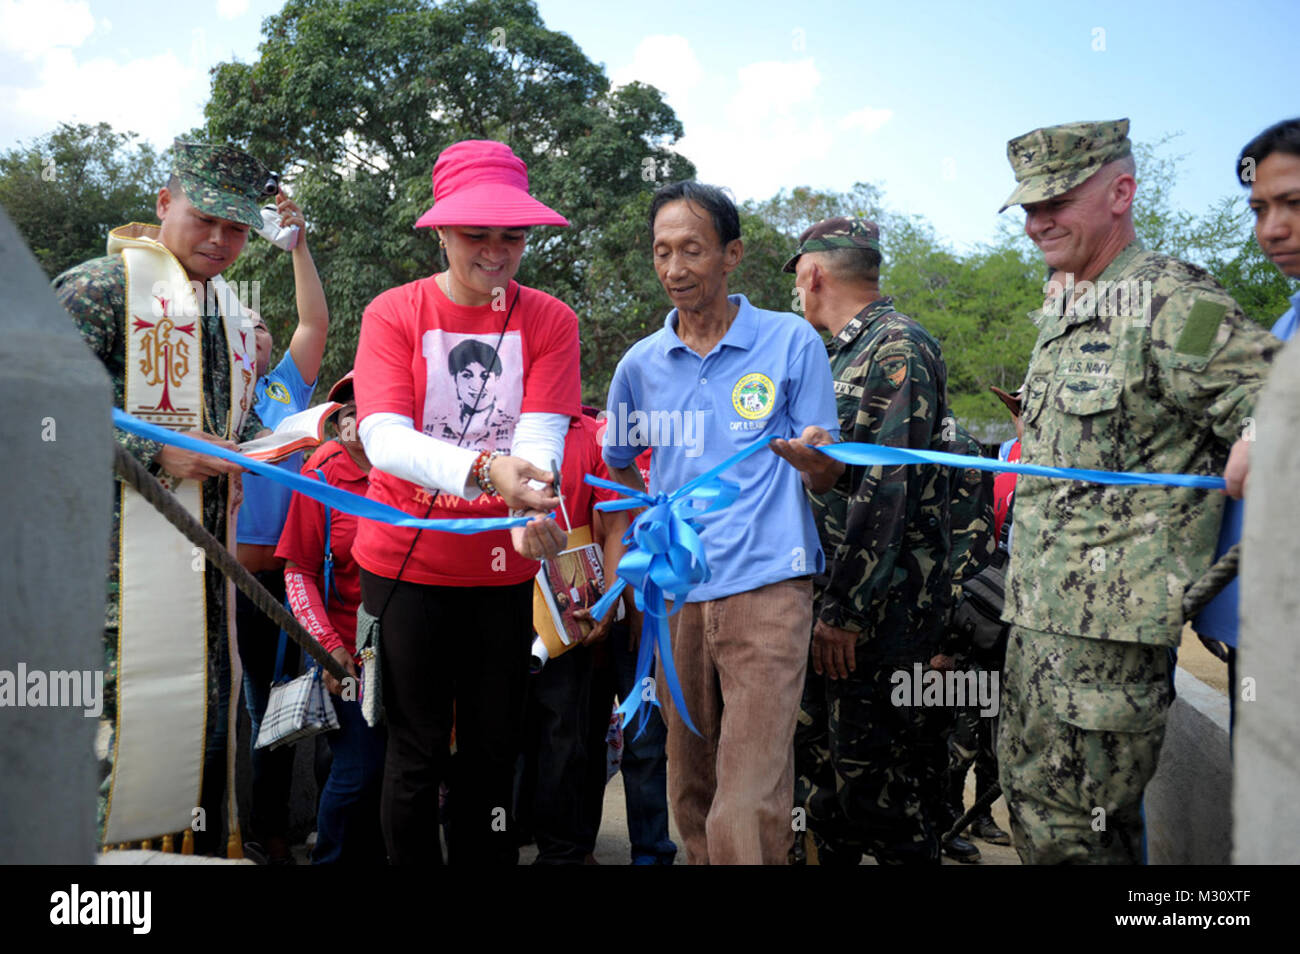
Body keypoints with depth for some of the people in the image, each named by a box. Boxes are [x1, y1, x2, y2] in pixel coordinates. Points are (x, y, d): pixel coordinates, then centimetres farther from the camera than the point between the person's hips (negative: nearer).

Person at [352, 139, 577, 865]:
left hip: (503, 566, 1)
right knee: (419, 753, 5)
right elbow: (383, 438, -19)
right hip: (408, 560, -1)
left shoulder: (550, 321, 0)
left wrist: (534, 514, -35)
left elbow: (539, 440, -12)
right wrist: (484, 468, -37)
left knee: (494, 751, 8)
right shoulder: (393, 314, -4)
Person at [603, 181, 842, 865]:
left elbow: (826, 476, 2)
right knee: (690, 794, 11)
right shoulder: (641, 363, 10)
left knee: (747, 812, -12)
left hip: (766, 586, -4)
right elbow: (617, 466, 24)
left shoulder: (791, 341, 1)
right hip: (677, 594, 4)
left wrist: (810, 455, -20)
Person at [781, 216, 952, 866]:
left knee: (877, 787, -5)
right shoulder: (842, 355, 19)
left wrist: (844, 611, -21)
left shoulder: (898, 349, -12)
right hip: (834, 600, 9)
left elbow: (887, 490, -20)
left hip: (881, 612, -9)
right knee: (822, 761, 14)